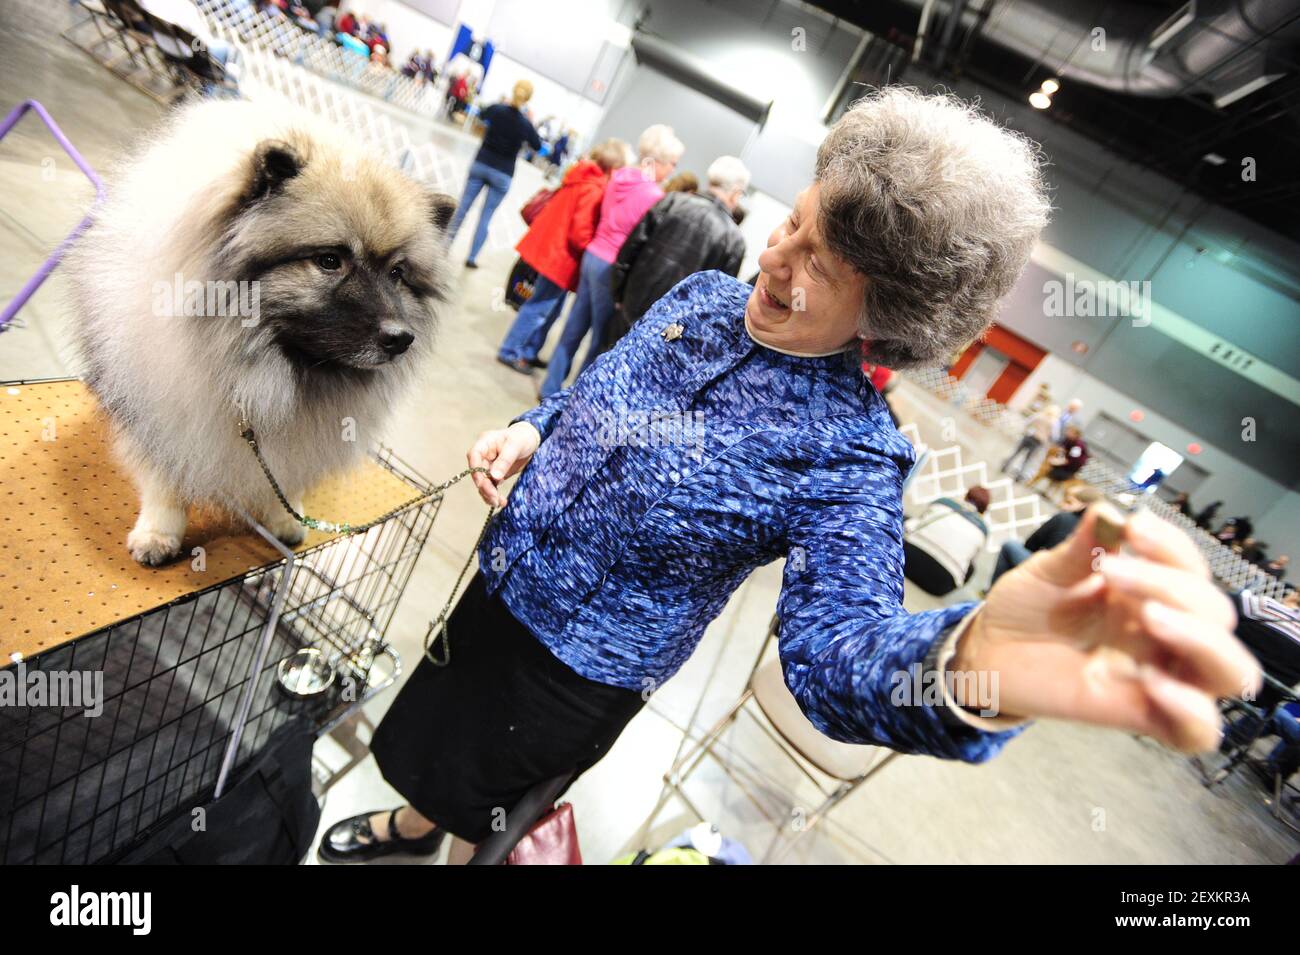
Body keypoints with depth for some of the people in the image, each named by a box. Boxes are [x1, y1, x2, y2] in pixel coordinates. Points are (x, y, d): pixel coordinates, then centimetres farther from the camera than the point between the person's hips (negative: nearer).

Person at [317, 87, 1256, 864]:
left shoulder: (849, 454, -28)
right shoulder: (706, 293, -8)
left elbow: (834, 640, -38)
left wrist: (963, 665, -59)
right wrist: (531, 428, -9)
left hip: (580, 671, -6)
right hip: (500, 579, 7)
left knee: (483, 808, 24)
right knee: (432, 735, 33)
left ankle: (456, 842, 60)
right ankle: (417, 821, 66)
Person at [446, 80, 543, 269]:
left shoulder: (496, 109, -6)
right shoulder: (525, 123, -11)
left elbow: (481, 115, 18)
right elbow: (538, 146, 6)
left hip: (480, 165, 2)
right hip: (502, 174, -2)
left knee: (463, 206, 11)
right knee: (485, 217, 6)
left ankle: (446, 243, 16)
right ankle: (472, 257, 8)